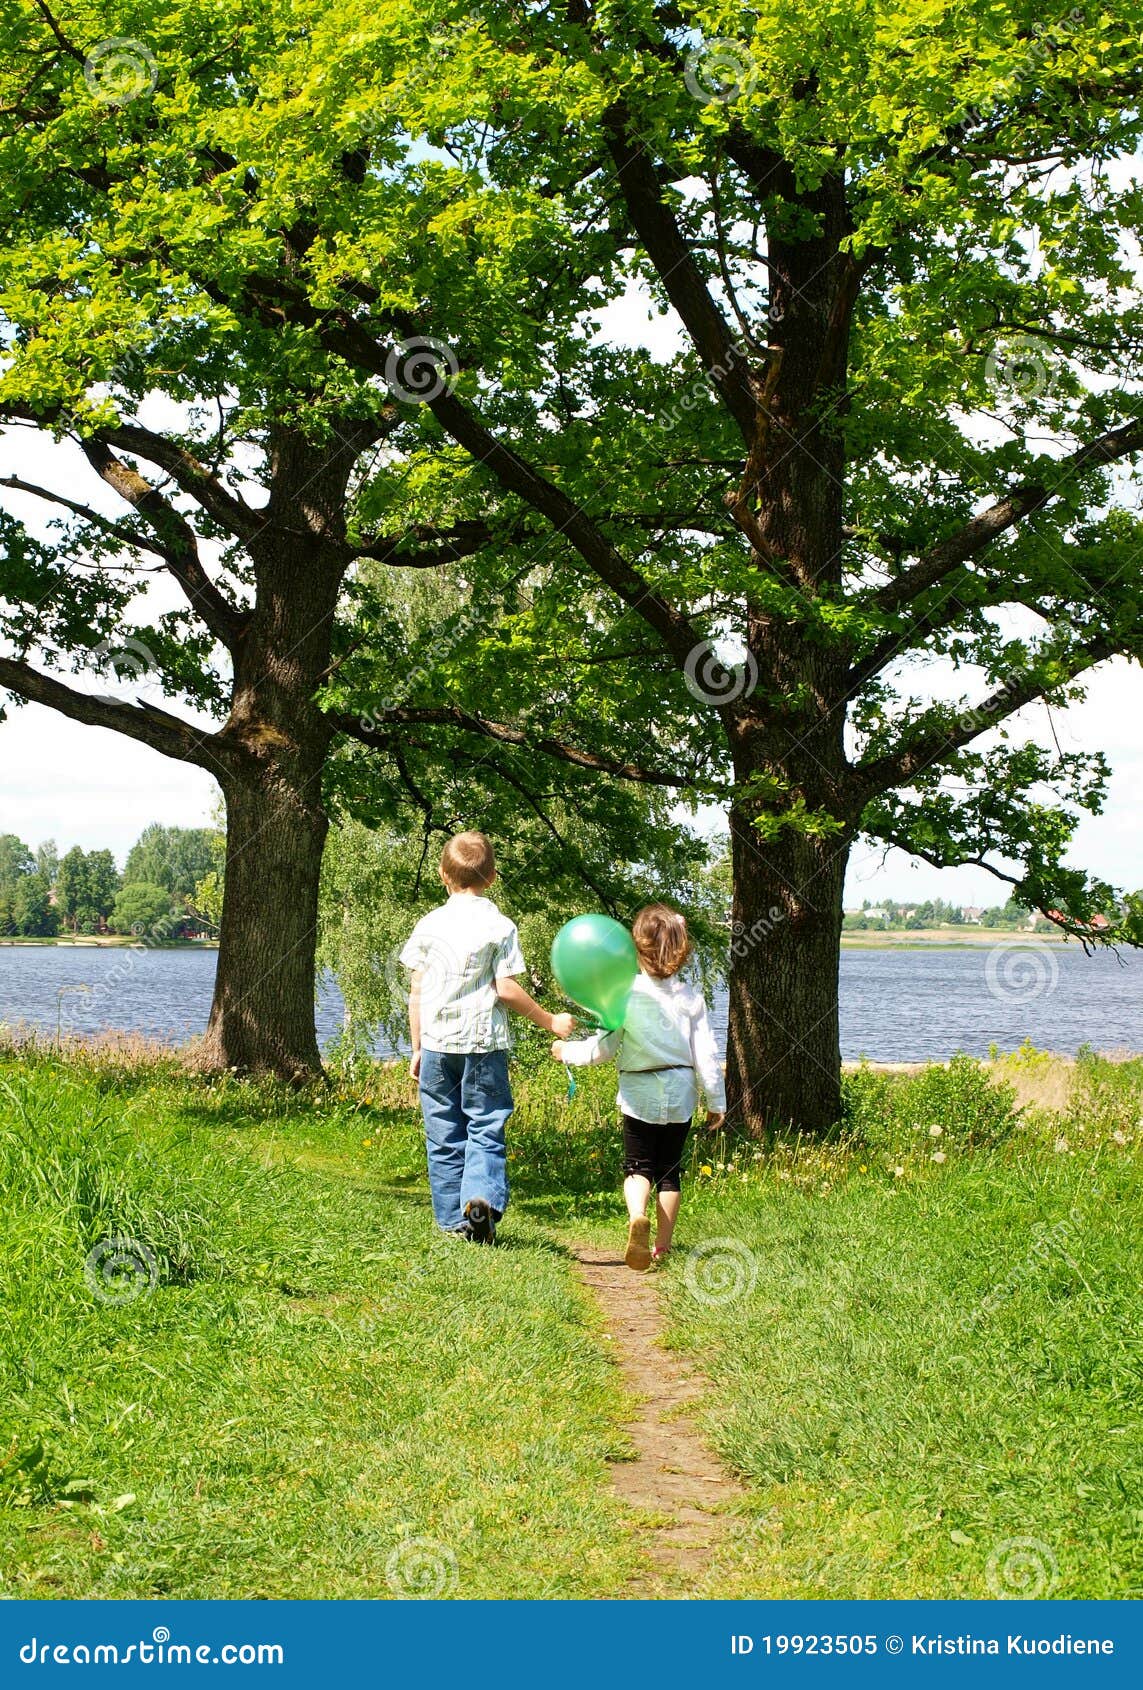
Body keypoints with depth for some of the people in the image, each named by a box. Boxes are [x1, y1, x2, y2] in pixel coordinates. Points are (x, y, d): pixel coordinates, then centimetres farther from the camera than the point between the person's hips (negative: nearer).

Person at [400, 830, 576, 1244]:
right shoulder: (500, 926, -3)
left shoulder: (429, 924, 5)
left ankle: (453, 1221, 11)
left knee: (444, 1134, 9)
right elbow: (506, 990, -6)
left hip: (436, 1042, 2)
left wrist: (417, 1048, 14)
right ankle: (482, 1197, -22)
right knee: (486, 1128, 2)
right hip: (484, 1042, -2)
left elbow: (416, 992, 6)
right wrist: (550, 1022, 5)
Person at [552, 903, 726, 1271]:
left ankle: (637, 1216, -24)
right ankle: (663, 1247, 17)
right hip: (680, 1094, 2)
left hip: (640, 1095, -2)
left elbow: (603, 1049, -8)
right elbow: (706, 1054, -1)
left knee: (637, 1166, 7)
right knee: (669, 1169, 14)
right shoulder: (691, 997, -4)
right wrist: (716, 1100, 8)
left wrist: (568, 1051, 9)